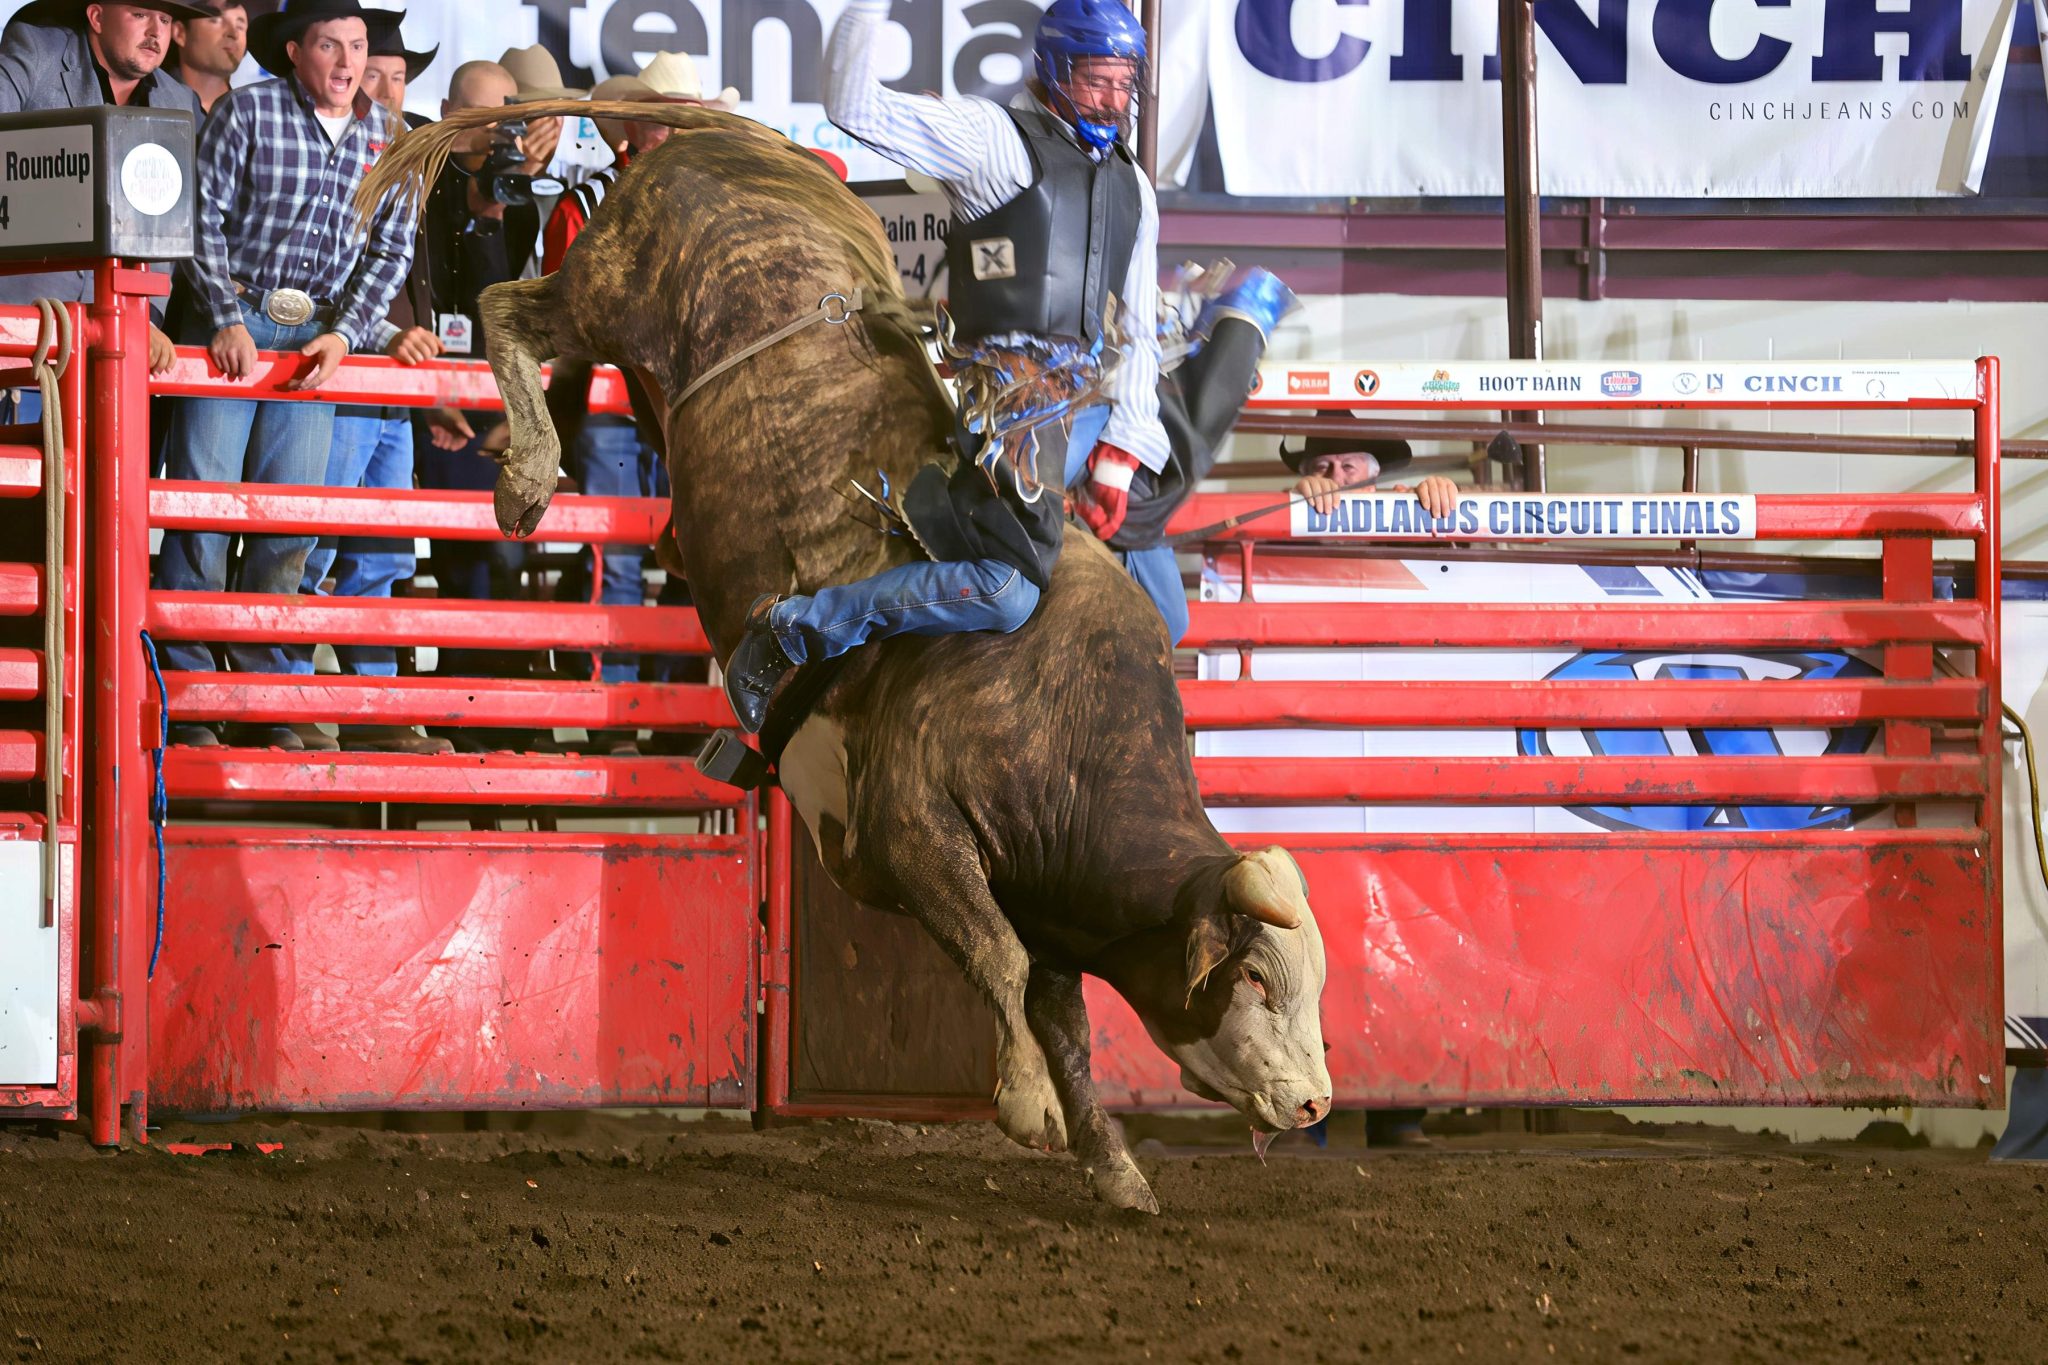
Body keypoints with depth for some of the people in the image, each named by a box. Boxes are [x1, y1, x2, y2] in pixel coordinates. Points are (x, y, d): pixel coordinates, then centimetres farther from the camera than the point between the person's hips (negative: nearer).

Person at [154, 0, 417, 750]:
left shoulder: (386, 137, 8)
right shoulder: (246, 112, -4)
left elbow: (390, 248, 9)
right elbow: (203, 215, -5)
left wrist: (345, 333, -4)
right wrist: (227, 320, -12)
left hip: (317, 340, 3)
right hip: (231, 326, -3)